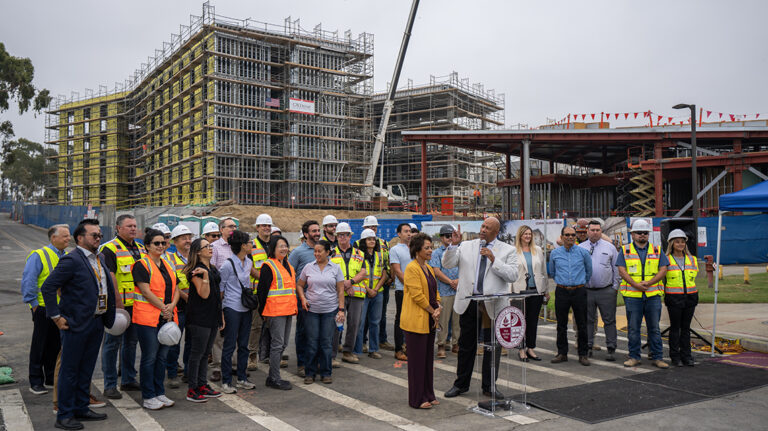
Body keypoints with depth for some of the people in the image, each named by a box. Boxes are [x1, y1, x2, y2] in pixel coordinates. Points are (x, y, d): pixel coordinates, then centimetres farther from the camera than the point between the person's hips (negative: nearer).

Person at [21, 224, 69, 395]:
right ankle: (36, 382, 12)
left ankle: (52, 377, 25)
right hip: (44, 309, -6)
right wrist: (34, 304, -12)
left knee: (56, 346, 12)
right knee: (40, 346, 3)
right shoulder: (38, 256, -8)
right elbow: (28, 282, -11)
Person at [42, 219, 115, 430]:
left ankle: (81, 408, 28)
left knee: (86, 369, 16)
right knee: (70, 370, 2)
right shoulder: (71, 260, -14)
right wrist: (56, 316, -16)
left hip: (97, 323, 8)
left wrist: (108, 315, 12)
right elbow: (47, 287, -16)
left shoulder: (99, 259, 11)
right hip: (76, 325, -8)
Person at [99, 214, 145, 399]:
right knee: (113, 343, 0)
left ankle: (129, 380, 27)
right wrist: (119, 304, -22)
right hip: (117, 305, -7)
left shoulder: (141, 249, 12)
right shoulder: (110, 249, -10)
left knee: (131, 341, 15)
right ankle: (110, 385, 8)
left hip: (137, 305, 7)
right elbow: (110, 279, -17)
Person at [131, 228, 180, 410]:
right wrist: (163, 308, -13)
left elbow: (175, 289, 13)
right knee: (150, 357, -1)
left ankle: (160, 393, 21)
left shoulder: (168, 265, 16)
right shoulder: (141, 265, -6)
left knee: (162, 356, 12)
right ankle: (148, 397, 8)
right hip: (148, 318, -7)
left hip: (167, 318, 7)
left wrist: (172, 305, -5)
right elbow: (146, 292, -13)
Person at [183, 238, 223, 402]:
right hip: (199, 318, -8)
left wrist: (221, 316, 19)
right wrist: (205, 275, -29)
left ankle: (202, 385, 21)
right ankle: (191, 390, 5)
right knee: (197, 353, -3)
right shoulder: (196, 270, -11)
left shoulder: (213, 269, 15)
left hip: (213, 317, 8)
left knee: (206, 353, 13)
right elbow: (204, 294, -18)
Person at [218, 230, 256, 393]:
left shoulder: (248, 262, 9)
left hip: (246, 308, 7)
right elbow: (219, 288, -9)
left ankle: (242, 379, 21)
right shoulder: (228, 264, -13)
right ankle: (226, 382, 7)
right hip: (232, 308, -7)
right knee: (230, 345, -2)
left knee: (243, 344, 11)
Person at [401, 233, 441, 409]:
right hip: (416, 321, -9)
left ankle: (428, 395, 24)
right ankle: (417, 399, 9)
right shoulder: (412, 268, -14)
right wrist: (433, 311, -11)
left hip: (429, 321, 9)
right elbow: (417, 295, -19)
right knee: (417, 360, -1)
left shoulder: (428, 268, 14)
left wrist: (438, 307, 0)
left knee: (428, 358, 14)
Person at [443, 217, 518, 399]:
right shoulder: (466, 246, 7)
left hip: (494, 304, -1)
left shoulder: (507, 250, 3)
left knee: (493, 347, 8)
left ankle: (489, 386, 23)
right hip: (469, 302, 1)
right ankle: (461, 384, 25)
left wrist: (494, 260, -17)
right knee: (466, 345, 11)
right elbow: (447, 264, -2)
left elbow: (512, 276, -9)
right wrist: (454, 244, -15)